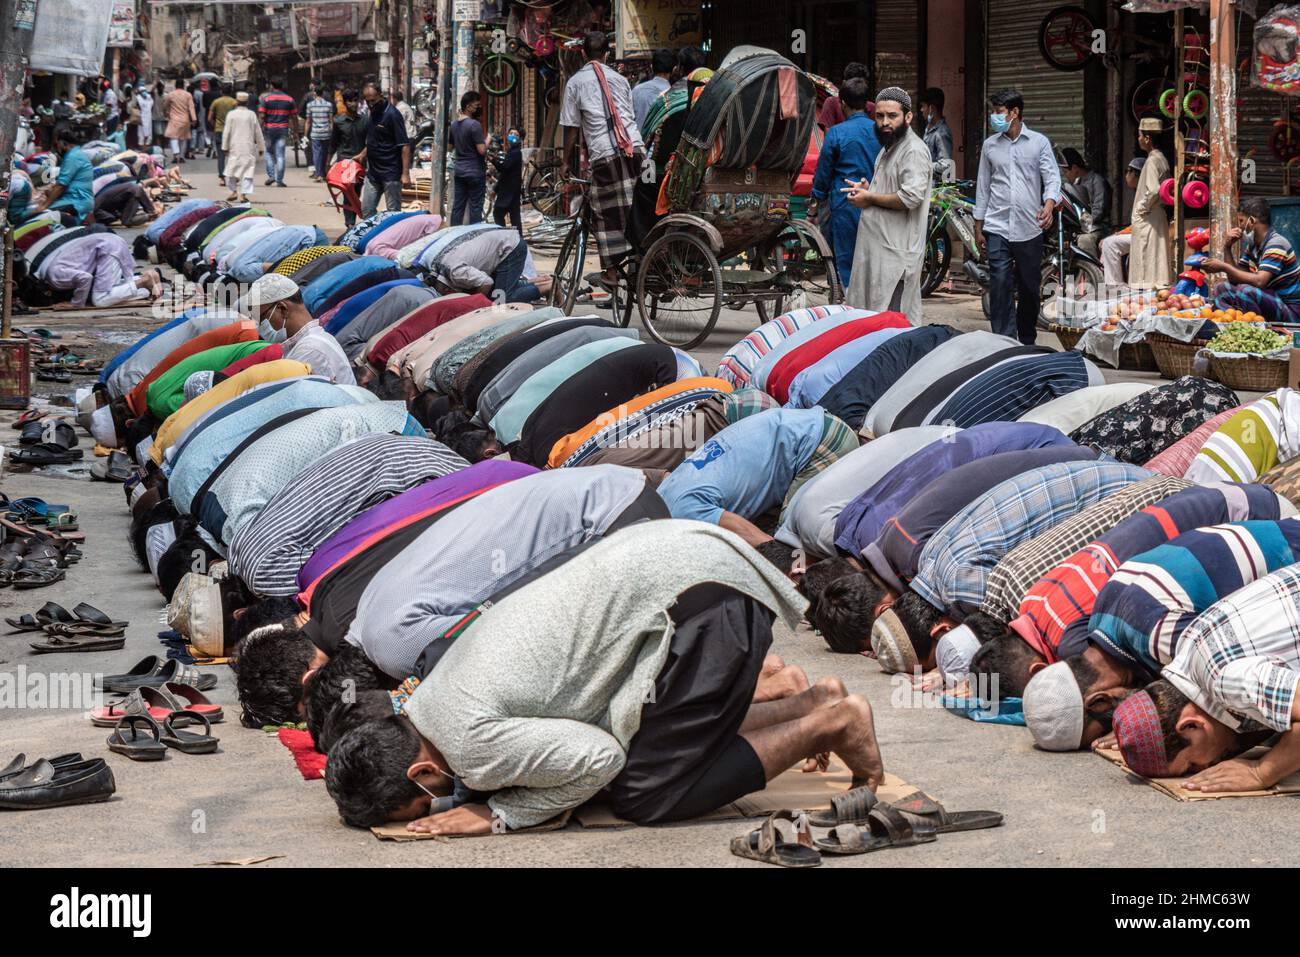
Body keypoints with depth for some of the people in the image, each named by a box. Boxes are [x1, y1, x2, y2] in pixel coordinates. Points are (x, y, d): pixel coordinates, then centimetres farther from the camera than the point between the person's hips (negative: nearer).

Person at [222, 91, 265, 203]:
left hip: (234, 148, -1)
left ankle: (234, 191, 9)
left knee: (231, 169, 12)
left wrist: (225, 147, 5)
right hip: (249, 148, 1)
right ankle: (243, 194, -8)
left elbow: (226, 132, -3)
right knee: (247, 170, 0)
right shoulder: (251, 115, 0)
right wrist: (261, 146, 14)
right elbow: (258, 133, 5)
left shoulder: (231, 114, -4)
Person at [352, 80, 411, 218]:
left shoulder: (392, 115, -14)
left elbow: (405, 145, -17)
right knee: (366, 211, 9)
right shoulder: (373, 113, 10)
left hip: (391, 174, -8)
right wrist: (363, 154, 12)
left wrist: (405, 173, -21)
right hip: (373, 172, 8)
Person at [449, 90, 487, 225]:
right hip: (475, 172, -7)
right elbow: (482, 150, -19)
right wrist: (488, 140, -2)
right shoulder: (474, 124, -16)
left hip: (459, 171, 7)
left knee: (458, 206, 9)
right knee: (475, 208, -3)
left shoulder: (454, 125, 8)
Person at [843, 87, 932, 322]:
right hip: (878, 247, 10)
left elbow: (911, 197, -24)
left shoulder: (914, 150, -13)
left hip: (896, 253, -10)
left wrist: (869, 198, -11)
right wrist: (867, 189, 11)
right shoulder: (888, 148, 20)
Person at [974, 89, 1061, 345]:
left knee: (1029, 287, 8)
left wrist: (1049, 205, -24)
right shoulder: (990, 145, 10)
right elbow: (983, 187, 14)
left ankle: (1027, 341, 22)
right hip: (997, 228, 1)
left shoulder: (1039, 142, 3)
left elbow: (1052, 177, -3)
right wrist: (978, 227, 11)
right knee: (1000, 284, -11)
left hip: (1029, 228, -1)